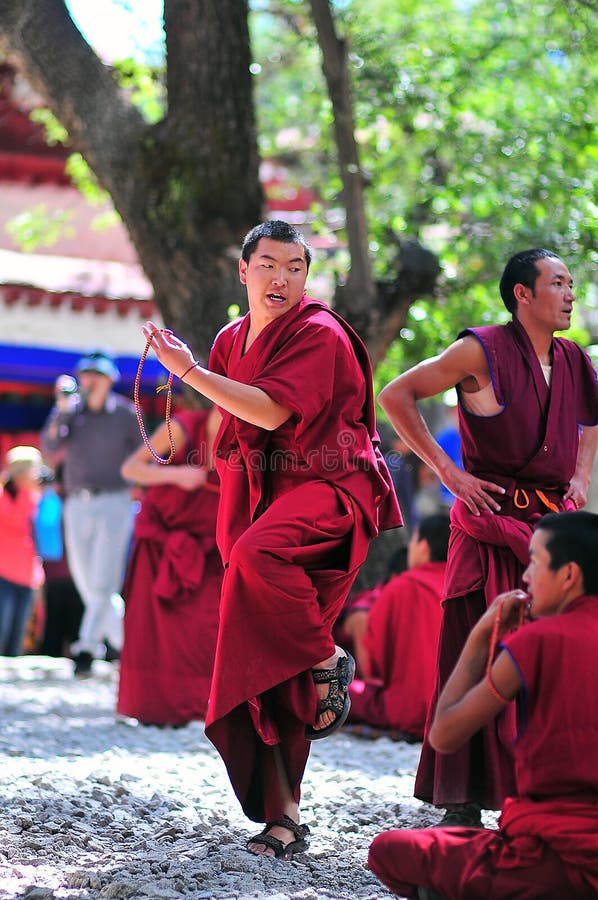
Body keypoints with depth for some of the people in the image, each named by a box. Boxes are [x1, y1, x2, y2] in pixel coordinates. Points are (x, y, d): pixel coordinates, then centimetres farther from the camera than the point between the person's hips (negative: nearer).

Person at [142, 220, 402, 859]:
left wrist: (189, 370, -20)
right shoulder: (231, 343, 13)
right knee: (259, 665, -1)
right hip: (266, 495, 7)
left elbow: (271, 411, -22)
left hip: (328, 489, -7)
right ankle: (283, 817, 4)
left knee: (259, 553, -39)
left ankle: (328, 658, -14)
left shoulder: (320, 334, -9)